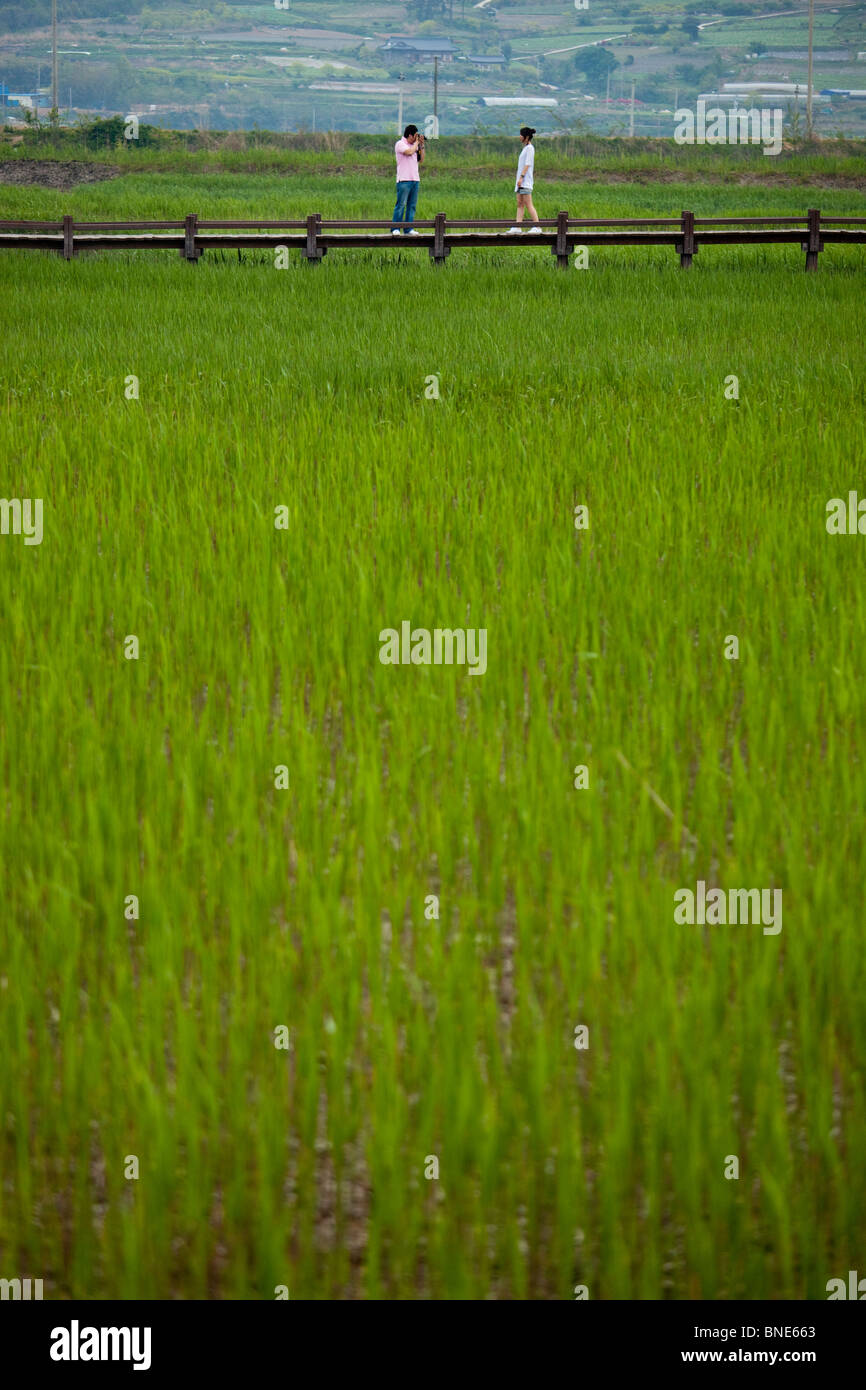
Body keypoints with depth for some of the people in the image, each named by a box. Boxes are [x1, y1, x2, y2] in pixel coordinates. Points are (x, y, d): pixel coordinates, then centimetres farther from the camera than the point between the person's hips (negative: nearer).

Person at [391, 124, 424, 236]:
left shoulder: (414, 145, 18)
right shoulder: (400, 144, -3)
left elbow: (421, 160, 18)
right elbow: (409, 152, -19)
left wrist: (421, 146, 11)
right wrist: (417, 143, -3)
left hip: (415, 180, 7)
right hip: (404, 180, -7)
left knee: (412, 205, 5)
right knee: (401, 204, -9)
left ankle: (408, 229, 7)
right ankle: (395, 228, -6)